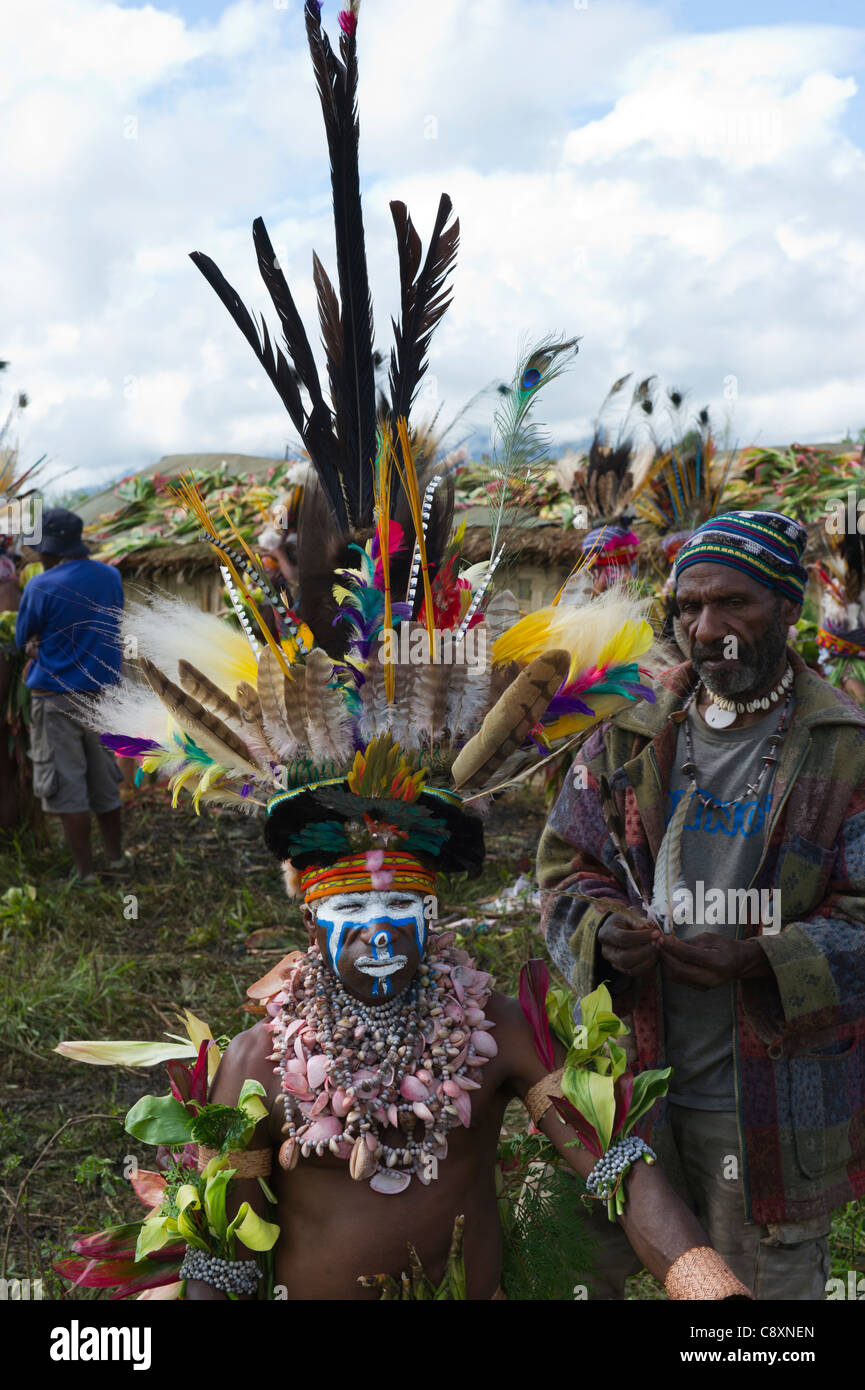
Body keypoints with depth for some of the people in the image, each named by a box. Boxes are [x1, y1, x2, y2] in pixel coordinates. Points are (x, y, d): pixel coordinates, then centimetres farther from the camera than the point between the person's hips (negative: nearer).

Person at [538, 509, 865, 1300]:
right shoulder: (627, 739, 4)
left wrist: (758, 961, -24)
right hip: (629, 1079, 3)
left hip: (772, 1101, -3)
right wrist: (603, 928, -13)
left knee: (767, 1281, 15)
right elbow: (566, 862, 8)